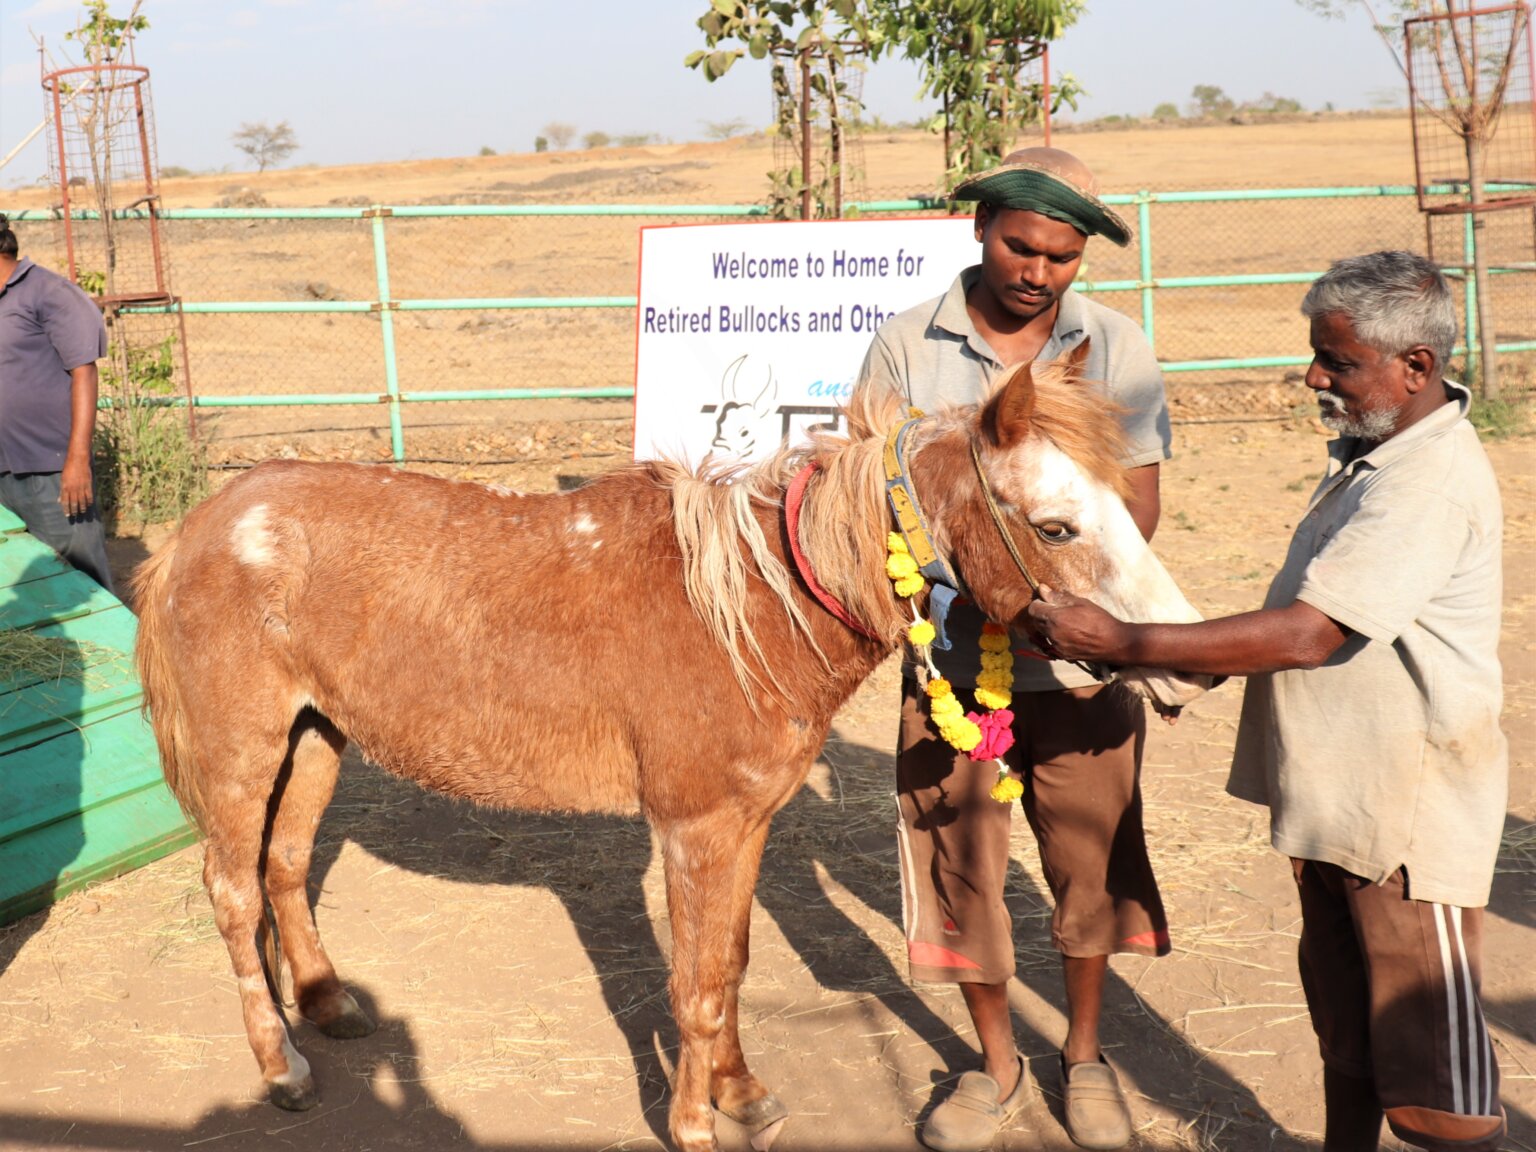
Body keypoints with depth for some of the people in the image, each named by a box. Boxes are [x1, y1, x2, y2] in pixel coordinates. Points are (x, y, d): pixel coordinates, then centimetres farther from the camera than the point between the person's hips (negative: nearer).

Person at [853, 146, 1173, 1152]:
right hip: (951, 652, 0)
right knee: (958, 863, 10)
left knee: (1091, 861, 11)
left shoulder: (1118, 348, -3)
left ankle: (1085, 1057, 35)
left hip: (1081, 659, 0)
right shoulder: (907, 347, -3)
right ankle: (998, 1063, 32)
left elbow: (1139, 504, -5)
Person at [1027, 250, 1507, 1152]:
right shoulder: (1375, 451, 8)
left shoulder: (1431, 484, -25)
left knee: (1426, 1046, 1)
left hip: (1409, 810, -10)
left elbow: (1306, 635, -29)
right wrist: (1208, 659, 6)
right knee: (1342, 1014, 23)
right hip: (1336, 796, 10)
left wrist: (1119, 643, -26)